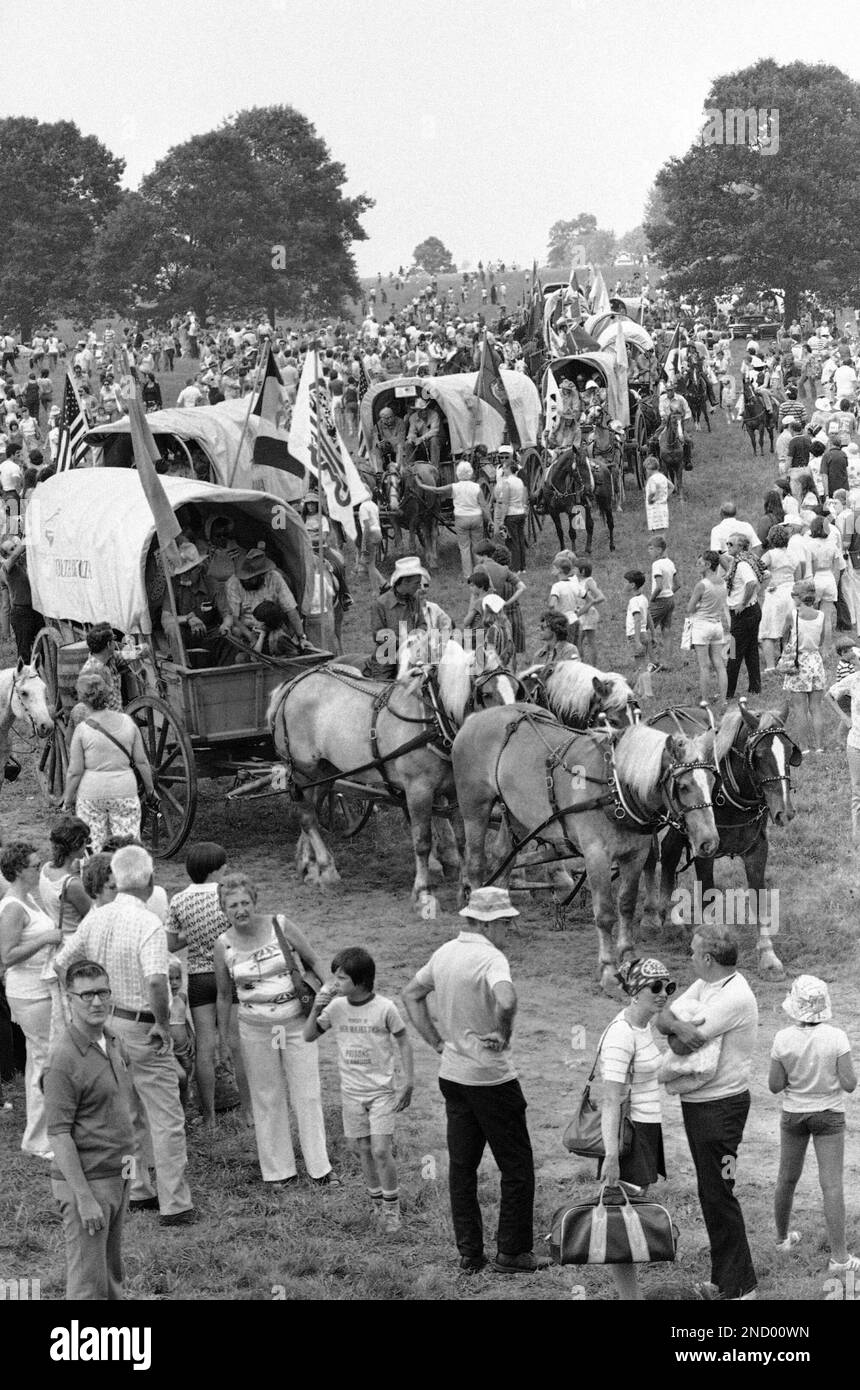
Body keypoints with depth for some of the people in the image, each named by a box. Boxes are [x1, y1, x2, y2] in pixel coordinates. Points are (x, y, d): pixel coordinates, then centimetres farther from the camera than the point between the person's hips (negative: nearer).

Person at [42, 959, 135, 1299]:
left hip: (118, 1176, 8)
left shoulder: (114, 1045, 8)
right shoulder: (65, 1060, -18)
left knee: (112, 1277, 16)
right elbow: (59, 1134, -19)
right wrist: (84, 1197, -22)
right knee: (88, 1283, -4)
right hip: (85, 1179, -8)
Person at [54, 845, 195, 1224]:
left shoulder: (95, 918, 1)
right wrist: (163, 1024, -20)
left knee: (127, 1115, 20)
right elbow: (156, 980, -33)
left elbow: (61, 963, 8)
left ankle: (137, 1191, 28)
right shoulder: (148, 924, -21)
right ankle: (174, 1205, 2)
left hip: (107, 1023, 7)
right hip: (141, 1029, -7)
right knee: (166, 1119, 0)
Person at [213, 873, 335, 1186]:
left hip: (296, 1023, -1)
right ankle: (279, 1169, 18)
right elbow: (224, 996, 8)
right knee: (267, 1099, 7)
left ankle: (318, 1166, 11)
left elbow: (315, 963, 4)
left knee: (307, 1095, 1)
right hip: (255, 1030, 1)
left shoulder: (281, 926, -7)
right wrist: (224, 1040, 10)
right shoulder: (223, 946, -4)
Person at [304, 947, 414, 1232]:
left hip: (381, 1091, -4)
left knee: (381, 1150, -10)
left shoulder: (385, 1008, -13)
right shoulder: (335, 1007, -3)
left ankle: (392, 1207, 6)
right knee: (364, 1149, 10)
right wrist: (316, 1009, -14)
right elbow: (309, 1037, 3)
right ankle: (376, 1201, 25)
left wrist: (408, 1084, -7)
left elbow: (403, 1044, -4)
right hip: (351, 1091, 4)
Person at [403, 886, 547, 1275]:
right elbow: (506, 1000, -40)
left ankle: (469, 1254, 17)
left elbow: (411, 995, 20)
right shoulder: (491, 958, -20)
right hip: (491, 1078, -8)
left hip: (452, 1075, 8)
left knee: (461, 1166, 13)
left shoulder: (444, 953, 6)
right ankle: (512, 1253, 9)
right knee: (517, 1167, 4)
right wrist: (502, 1036, -21)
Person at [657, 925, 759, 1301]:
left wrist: (673, 1029, -5)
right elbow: (663, 1016, 2)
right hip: (698, 1102, 9)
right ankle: (722, 1278, 27)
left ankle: (739, 1286, 5)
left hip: (721, 1106, -9)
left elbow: (692, 1040, -24)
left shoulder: (735, 997, -21)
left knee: (718, 1196, -4)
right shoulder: (706, 985, 8)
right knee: (710, 1194, 16)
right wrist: (676, 1027, -19)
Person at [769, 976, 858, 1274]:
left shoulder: (783, 1040, -14)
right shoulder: (836, 1038, -18)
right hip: (829, 1115, -2)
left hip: (793, 1115, 2)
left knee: (787, 1178, 20)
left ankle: (782, 1236, 39)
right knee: (832, 1185, 0)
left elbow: (775, 1086, -8)